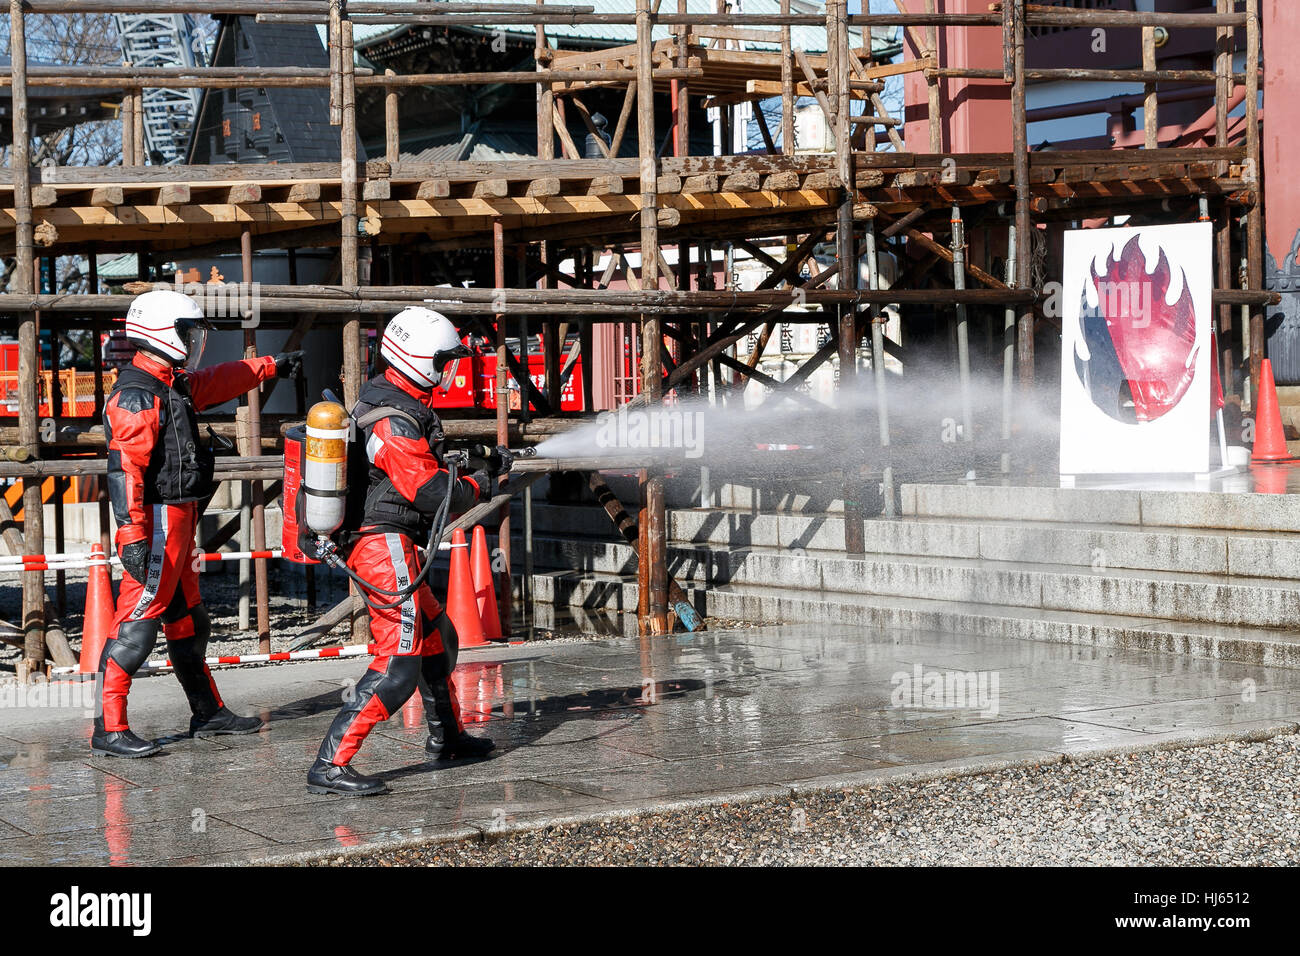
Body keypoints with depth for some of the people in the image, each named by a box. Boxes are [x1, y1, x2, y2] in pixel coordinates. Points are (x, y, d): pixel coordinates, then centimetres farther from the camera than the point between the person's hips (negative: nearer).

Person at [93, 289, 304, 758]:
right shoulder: (136, 396, -17)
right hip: (157, 522, -10)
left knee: (188, 621, 18)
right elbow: (125, 469, -24)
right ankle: (109, 729, -6)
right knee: (136, 625, -9)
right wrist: (132, 536, -29)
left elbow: (218, 381, 34)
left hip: (179, 521, 10)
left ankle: (209, 713, 29)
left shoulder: (175, 384, 14)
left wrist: (271, 366, 45)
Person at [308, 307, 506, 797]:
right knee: (399, 664, -14)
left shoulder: (392, 402, 14)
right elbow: (433, 493, -20)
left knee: (437, 637, 24)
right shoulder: (395, 422, -19)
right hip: (386, 545, -11)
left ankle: (447, 736, 41)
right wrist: (477, 486, -3)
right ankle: (330, 765, -17)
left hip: (385, 545, 11)